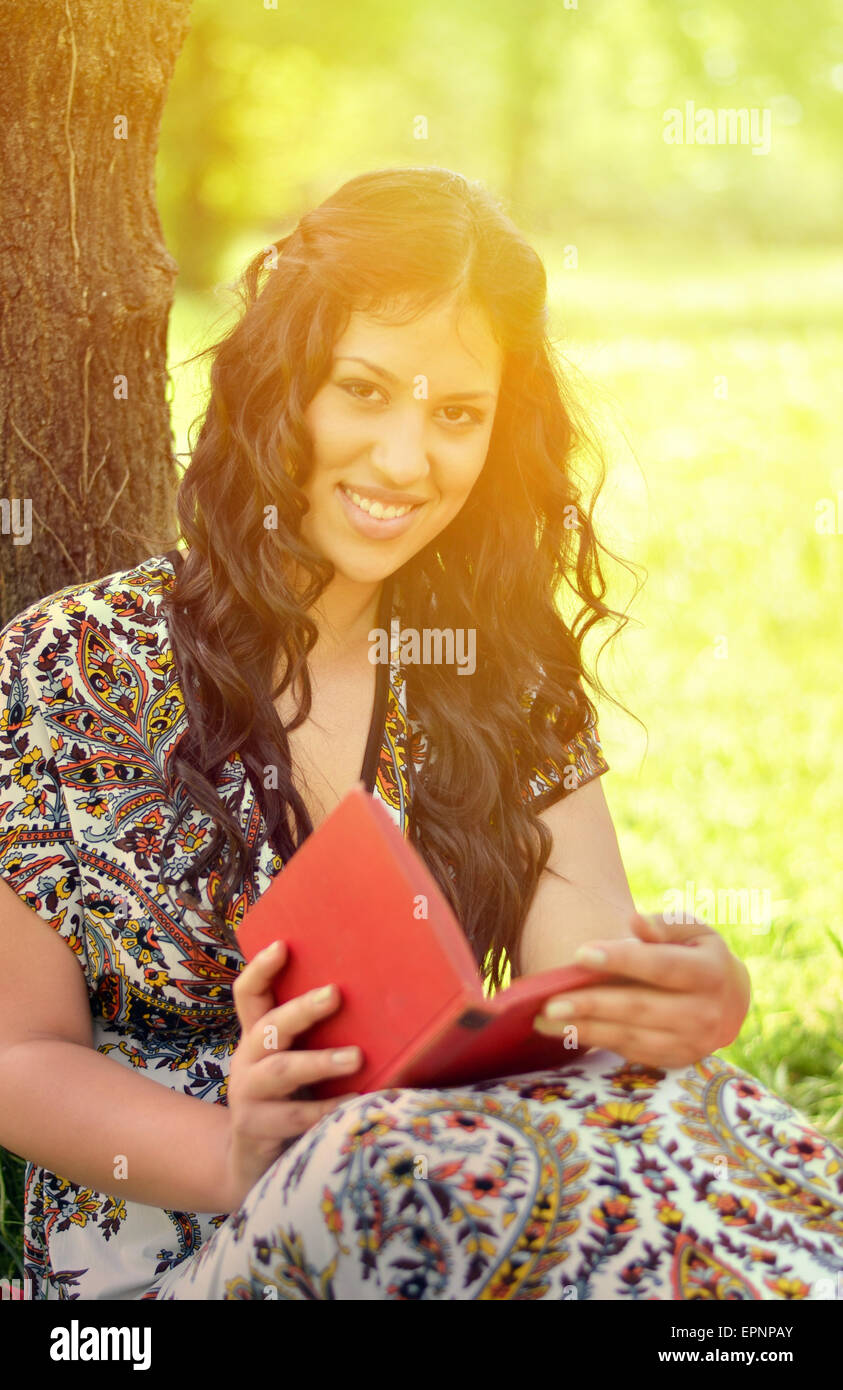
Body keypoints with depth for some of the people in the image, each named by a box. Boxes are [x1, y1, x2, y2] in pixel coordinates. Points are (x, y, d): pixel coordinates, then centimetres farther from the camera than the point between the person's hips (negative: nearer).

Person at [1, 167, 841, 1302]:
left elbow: (587, 977, -4)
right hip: (163, 1231, -4)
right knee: (415, 1168, -38)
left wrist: (687, 1000, -29)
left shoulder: (504, 667, 8)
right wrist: (238, 1160, -25)